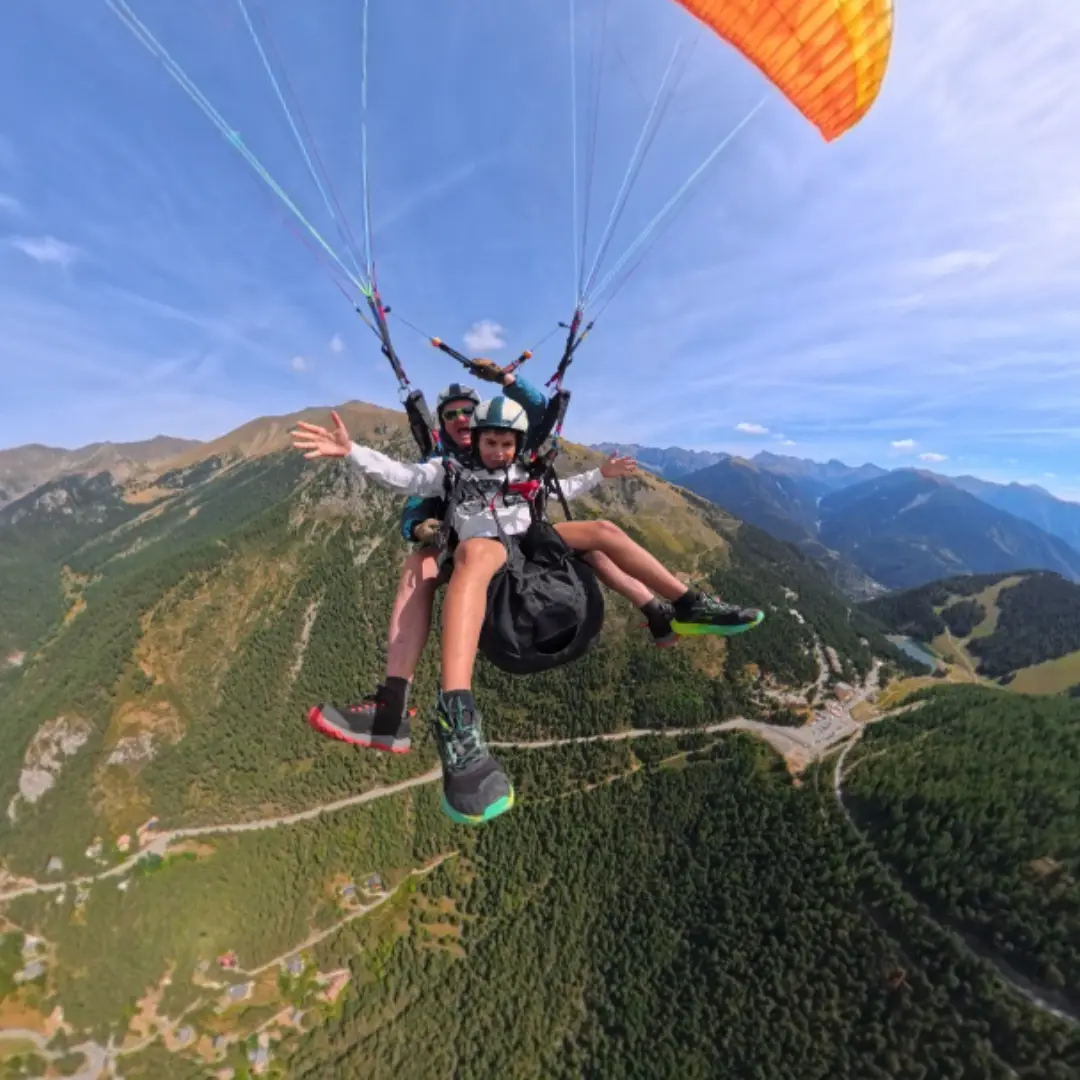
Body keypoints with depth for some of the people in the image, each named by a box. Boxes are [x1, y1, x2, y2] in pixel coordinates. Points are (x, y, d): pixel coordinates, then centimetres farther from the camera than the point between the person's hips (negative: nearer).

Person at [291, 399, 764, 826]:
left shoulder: (524, 474, 28)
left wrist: (599, 474, 38)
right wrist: (351, 450, -6)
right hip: (484, 544, -6)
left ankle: (690, 606, -2)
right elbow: (403, 476, 7)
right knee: (476, 554, -44)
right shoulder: (453, 470, 16)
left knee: (605, 530, -4)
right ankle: (456, 713, -63)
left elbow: (561, 489, 41)